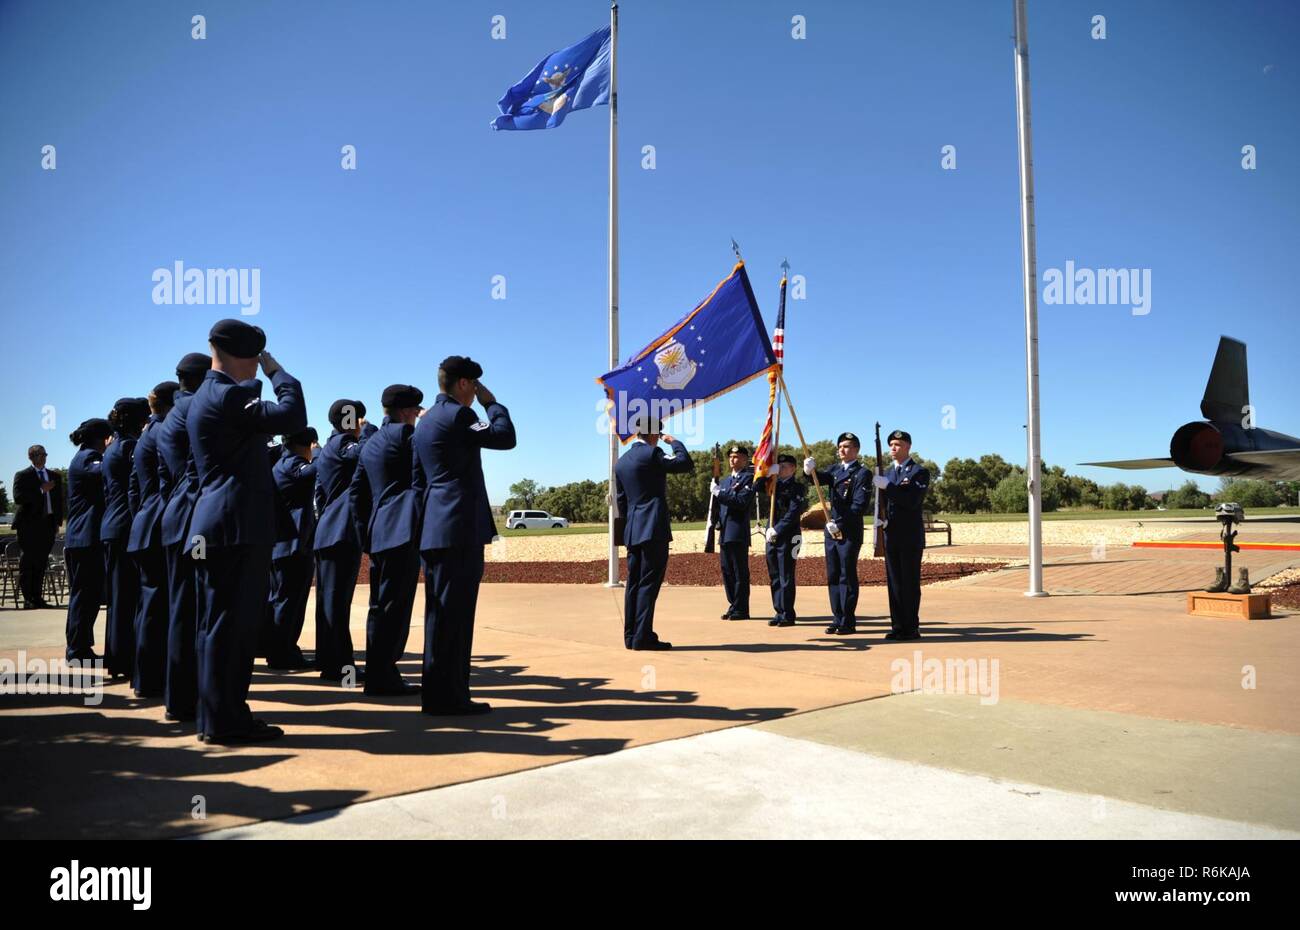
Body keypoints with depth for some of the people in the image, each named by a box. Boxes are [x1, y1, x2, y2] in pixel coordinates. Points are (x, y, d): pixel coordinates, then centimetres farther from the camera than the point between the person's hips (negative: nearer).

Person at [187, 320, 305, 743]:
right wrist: (277, 372, -6)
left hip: (216, 526, 11)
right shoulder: (228, 396, -12)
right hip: (236, 527, -11)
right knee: (231, 622, -7)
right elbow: (293, 416, -18)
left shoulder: (204, 398, 20)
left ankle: (220, 714, 19)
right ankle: (225, 720, -1)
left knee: (220, 622, 12)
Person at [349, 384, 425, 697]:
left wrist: (365, 532, 20)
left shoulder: (370, 443, 20)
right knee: (394, 604, -8)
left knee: (381, 605, 13)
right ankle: (382, 677, -6)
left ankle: (378, 673, 19)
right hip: (403, 530, -9)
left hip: (379, 532, 9)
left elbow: (356, 492, 19)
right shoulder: (404, 434, -6)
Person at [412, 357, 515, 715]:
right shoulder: (457, 414, -9)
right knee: (454, 613, -7)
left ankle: (439, 692, 17)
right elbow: (505, 437, -9)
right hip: (460, 528, -10)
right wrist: (492, 402, 5)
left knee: (441, 613, 12)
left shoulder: (425, 420, 20)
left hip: (435, 530, 10)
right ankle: (448, 696, -4)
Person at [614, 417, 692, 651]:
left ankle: (631, 636, 12)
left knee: (634, 583, 9)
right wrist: (674, 442, 5)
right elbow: (686, 463, -10)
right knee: (649, 583, -7)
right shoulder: (651, 454, -9)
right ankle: (643, 636, -8)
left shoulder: (622, 461, 16)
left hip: (632, 532, 8)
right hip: (654, 529, -8)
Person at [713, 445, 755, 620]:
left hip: (738, 533, -8)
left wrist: (719, 492, -15)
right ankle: (733, 606, 18)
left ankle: (741, 610, -1)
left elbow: (742, 501, -17)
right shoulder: (725, 480, 22)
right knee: (727, 572, 10)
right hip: (725, 533, 8)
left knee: (740, 573, -4)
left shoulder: (748, 478, -3)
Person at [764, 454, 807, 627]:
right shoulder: (775, 484, 15)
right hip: (772, 537, 7)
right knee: (774, 577, 10)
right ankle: (779, 612, 18)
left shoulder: (798, 487, -5)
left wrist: (777, 529, -18)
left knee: (786, 578, -3)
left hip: (788, 537, -7)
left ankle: (787, 615, 3)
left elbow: (794, 513, -15)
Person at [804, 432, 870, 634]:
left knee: (847, 576, -3)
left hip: (850, 532, -7)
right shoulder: (835, 469, 14)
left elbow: (860, 505, -16)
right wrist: (810, 471, -24)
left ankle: (848, 622, 3)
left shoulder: (862, 473, -7)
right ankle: (838, 619, 17)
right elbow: (821, 479, -3)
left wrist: (840, 523, -21)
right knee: (833, 576, 10)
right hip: (832, 530, 7)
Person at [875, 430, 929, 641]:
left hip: (911, 536, -6)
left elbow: (913, 501, -17)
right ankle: (897, 626, 11)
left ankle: (911, 628, 1)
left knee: (910, 582, -4)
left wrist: (887, 486, -20)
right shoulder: (887, 472, 17)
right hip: (891, 534, 6)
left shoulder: (920, 472, -3)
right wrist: (881, 517, 1)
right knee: (894, 582, 6)